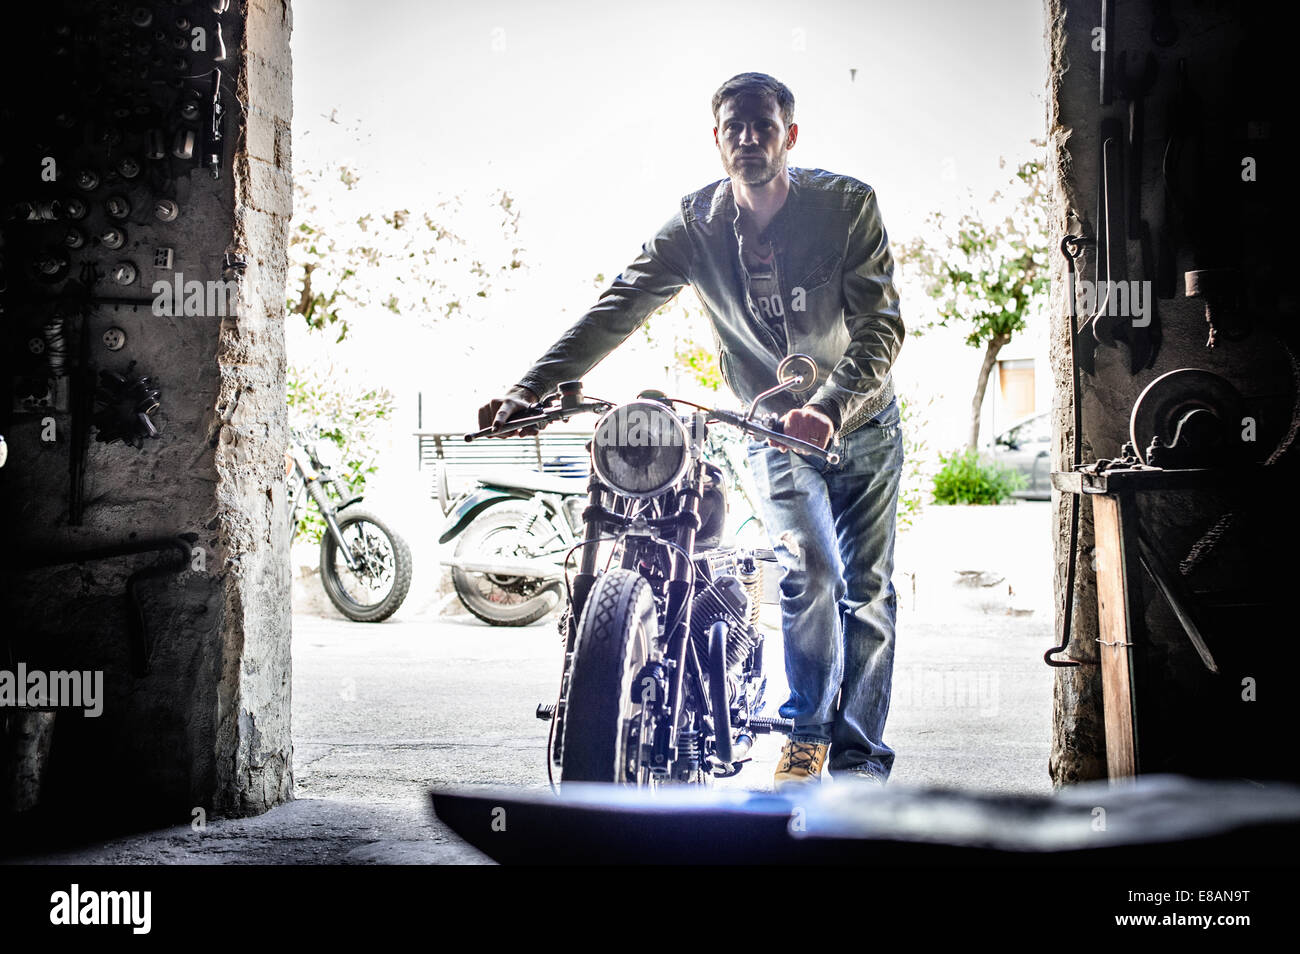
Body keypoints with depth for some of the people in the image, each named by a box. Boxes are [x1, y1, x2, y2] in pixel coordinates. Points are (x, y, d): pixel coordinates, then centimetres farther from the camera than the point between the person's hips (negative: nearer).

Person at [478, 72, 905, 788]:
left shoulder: (848, 205, -15)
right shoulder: (695, 226, -10)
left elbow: (880, 325, -23)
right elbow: (615, 311, -19)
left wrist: (829, 408, -41)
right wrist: (528, 391, -32)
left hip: (863, 422, 0)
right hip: (774, 433, 0)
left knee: (867, 589, 1)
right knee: (809, 568, -19)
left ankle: (859, 756, 14)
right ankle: (807, 730, 2)